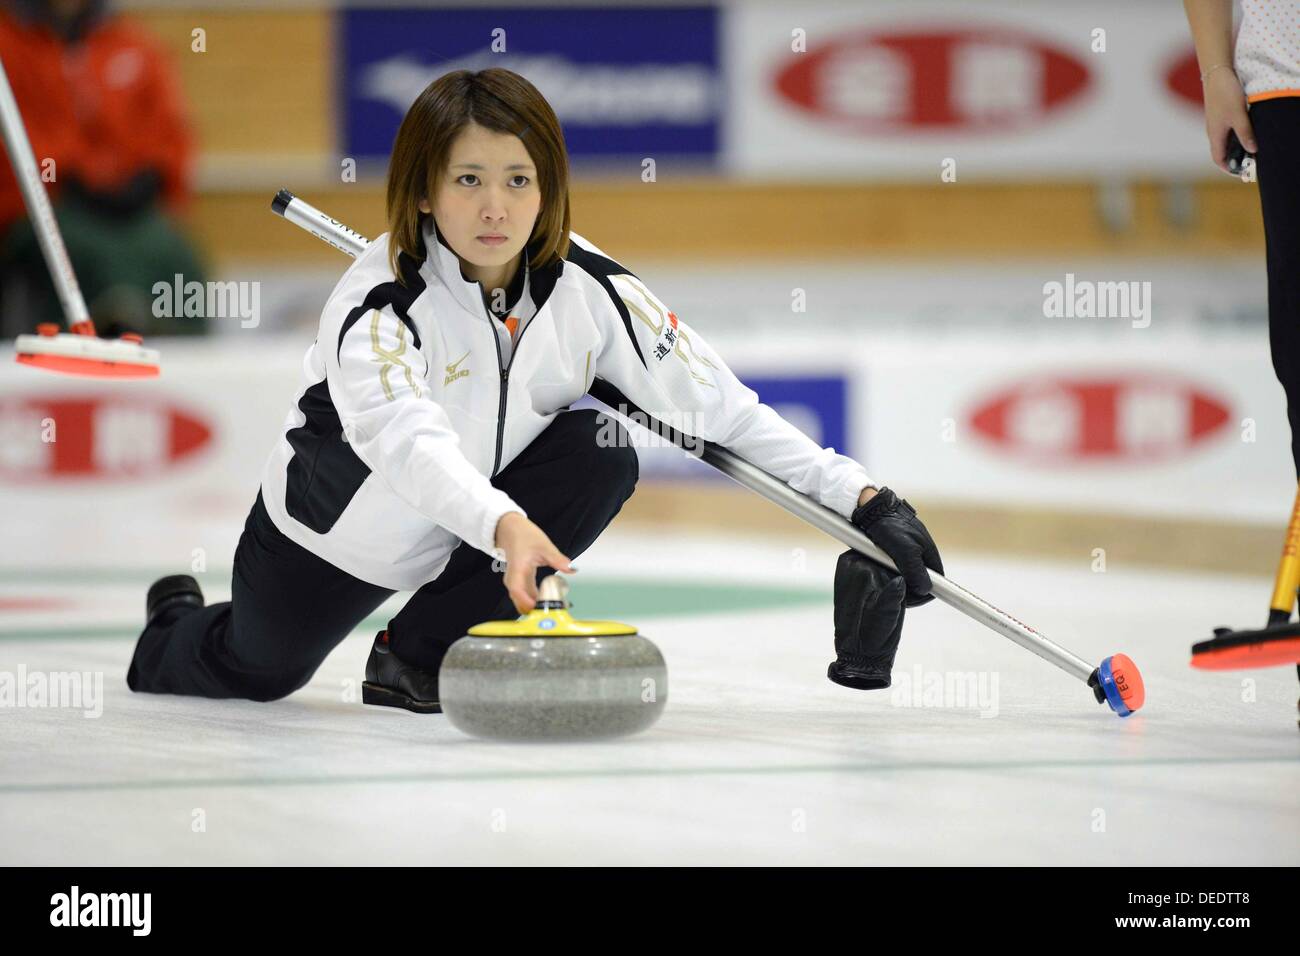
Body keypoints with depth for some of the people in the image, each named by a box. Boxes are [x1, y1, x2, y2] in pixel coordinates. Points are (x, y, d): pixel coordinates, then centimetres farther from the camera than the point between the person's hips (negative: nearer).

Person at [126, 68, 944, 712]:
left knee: (599, 453, -23)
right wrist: (505, 525, -72)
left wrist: (860, 496, -25)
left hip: (472, 529, 3)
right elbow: (408, 439, -53)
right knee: (254, 673, 13)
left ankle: (422, 655, -10)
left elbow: (716, 401, -17)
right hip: (338, 532, -3)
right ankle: (179, 624, 53)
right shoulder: (377, 304, -34)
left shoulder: (588, 288, -20)